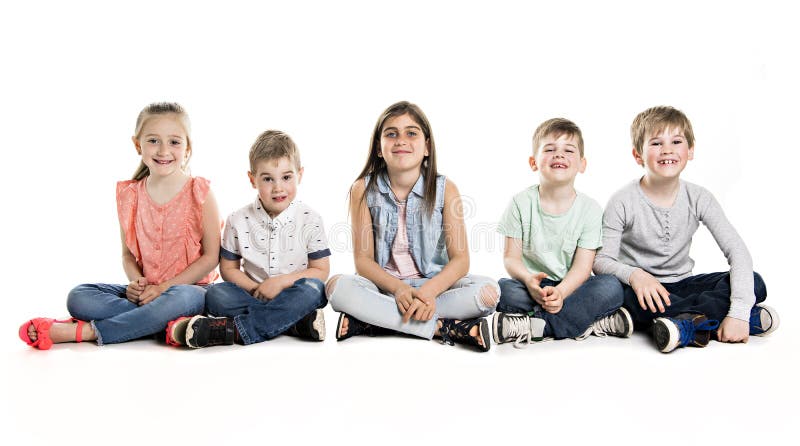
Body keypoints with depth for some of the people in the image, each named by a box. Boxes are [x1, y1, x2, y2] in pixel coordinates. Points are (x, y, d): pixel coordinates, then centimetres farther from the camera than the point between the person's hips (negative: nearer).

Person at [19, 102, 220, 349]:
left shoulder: (199, 193, -4)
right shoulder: (130, 195, 7)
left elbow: (211, 257, -6)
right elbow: (128, 254, 13)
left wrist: (164, 287, -15)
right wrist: (136, 282, -10)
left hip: (189, 287, -4)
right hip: (146, 291, 4)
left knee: (179, 299, -40)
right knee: (79, 297, -17)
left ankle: (85, 331, -29)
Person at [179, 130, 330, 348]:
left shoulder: (310, 221, -2)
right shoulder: (238, 221, 2)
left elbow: (321, 271, -3)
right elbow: (228, 268, 5)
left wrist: (282, 281, -16)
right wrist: (256, 289, -13)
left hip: (293, 296, -1)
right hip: (254, 294, 1)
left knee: (312, 289, -34)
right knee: (215, 295, -25)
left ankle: (235, 328, -37)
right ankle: (296, 323, -32)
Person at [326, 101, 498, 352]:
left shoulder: (445, 189, -4)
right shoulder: (364, 190, -4)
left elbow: (460, 259, -8)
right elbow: (363, 259, -6)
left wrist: (429, 291, -28)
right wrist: (398, 288, -26)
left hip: (433, 284, 1)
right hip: (384, 285, 0)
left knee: (487, 291, -27)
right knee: (337, 287, -31)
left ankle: (367, 323, -27)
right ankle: (443, 328, -31)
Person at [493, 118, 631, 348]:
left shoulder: (589, 209, -2)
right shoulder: (521, 204, -2)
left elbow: (582, 266, -8)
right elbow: (511, 256, -5)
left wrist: (560, 292, -29)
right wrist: (529, 280, -28)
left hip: (570, 286, 1)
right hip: (532, 287, -1)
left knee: (611, 287, -27)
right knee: (504, 289, -31)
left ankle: (531, 325, -32)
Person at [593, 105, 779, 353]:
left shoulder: (699, 198, -4)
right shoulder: (623, 203, -11)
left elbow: (736, 250, -12)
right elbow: (601, 260, -13)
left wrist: (739, 312, -26)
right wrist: (633, 274, -37)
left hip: (681, 284, 3)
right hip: (642, 289, -3)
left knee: (754, 283, -17)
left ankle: (687, 323, -32)